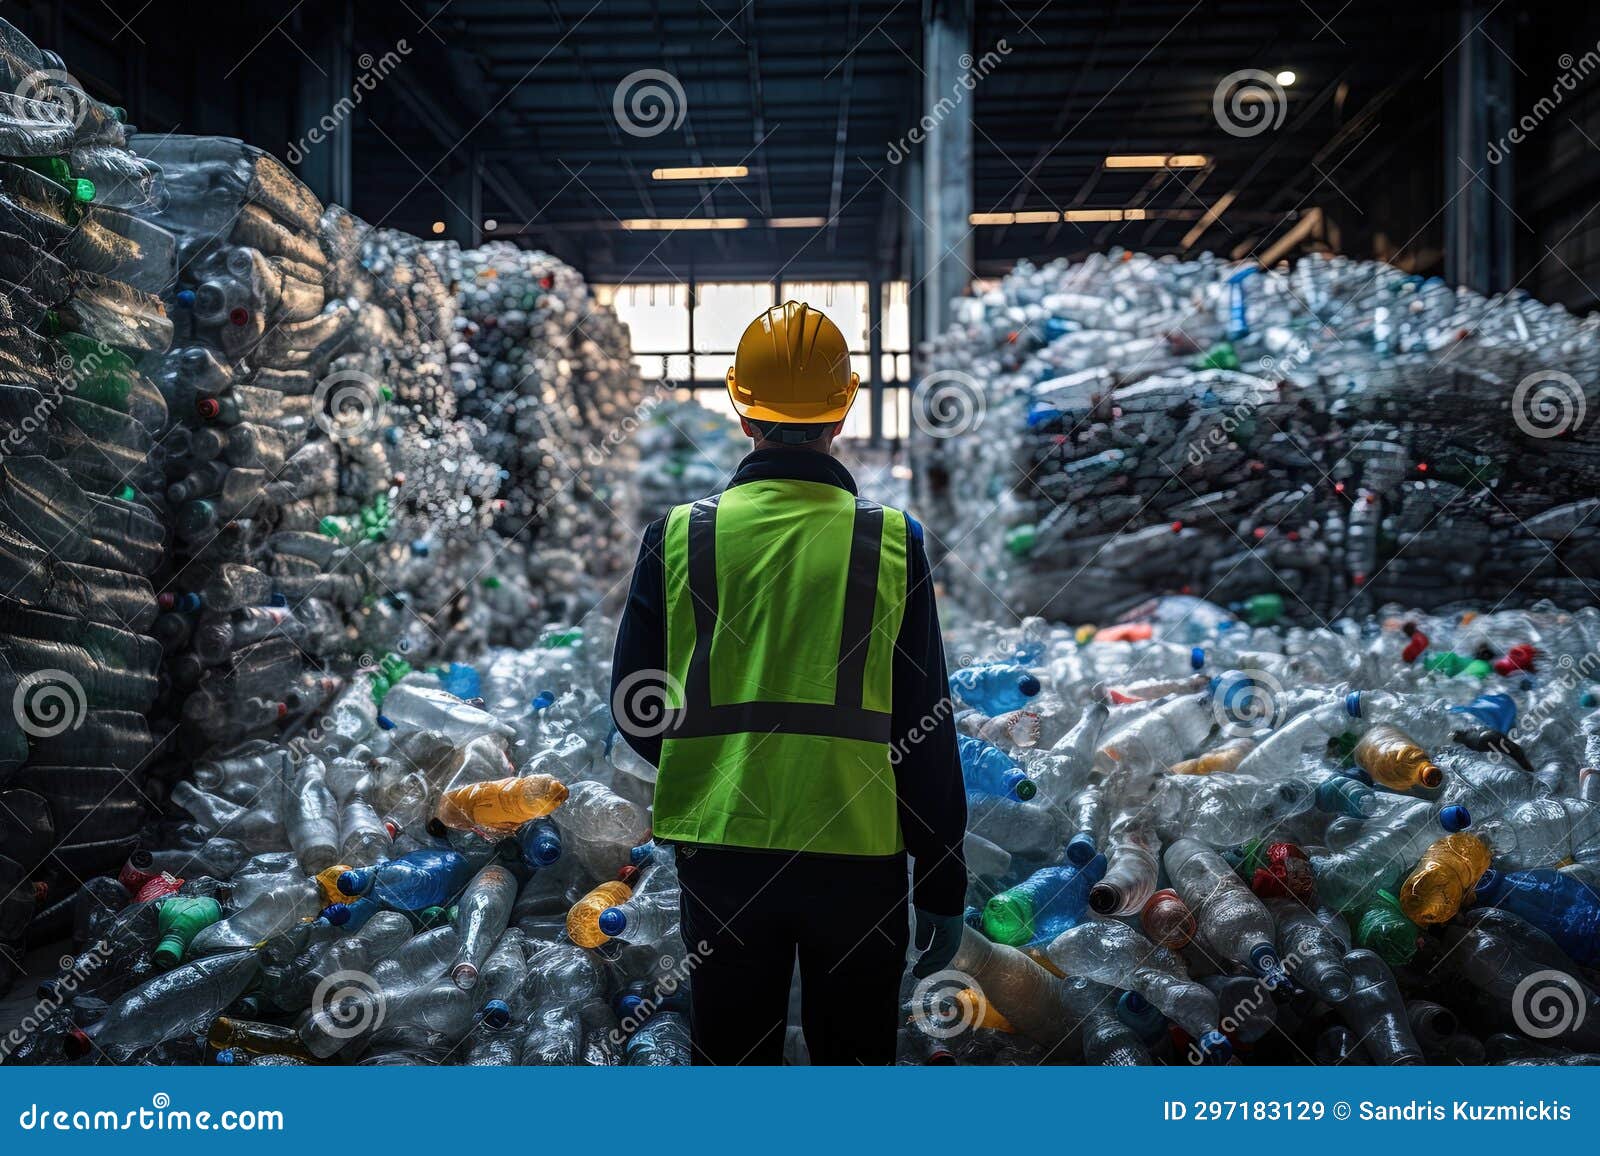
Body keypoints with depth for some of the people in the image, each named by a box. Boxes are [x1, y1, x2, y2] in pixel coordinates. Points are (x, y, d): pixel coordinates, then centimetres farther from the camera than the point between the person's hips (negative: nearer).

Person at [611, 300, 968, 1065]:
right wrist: (943, 884, 4)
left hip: (720, 849, 1)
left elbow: (634, 712, 3)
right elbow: (927, 731, -5)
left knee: (729, 1058, 17)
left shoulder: (678, 534, -4)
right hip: (859, 855, -1)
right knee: (855, 1059, 16)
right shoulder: (893, 541, -7)